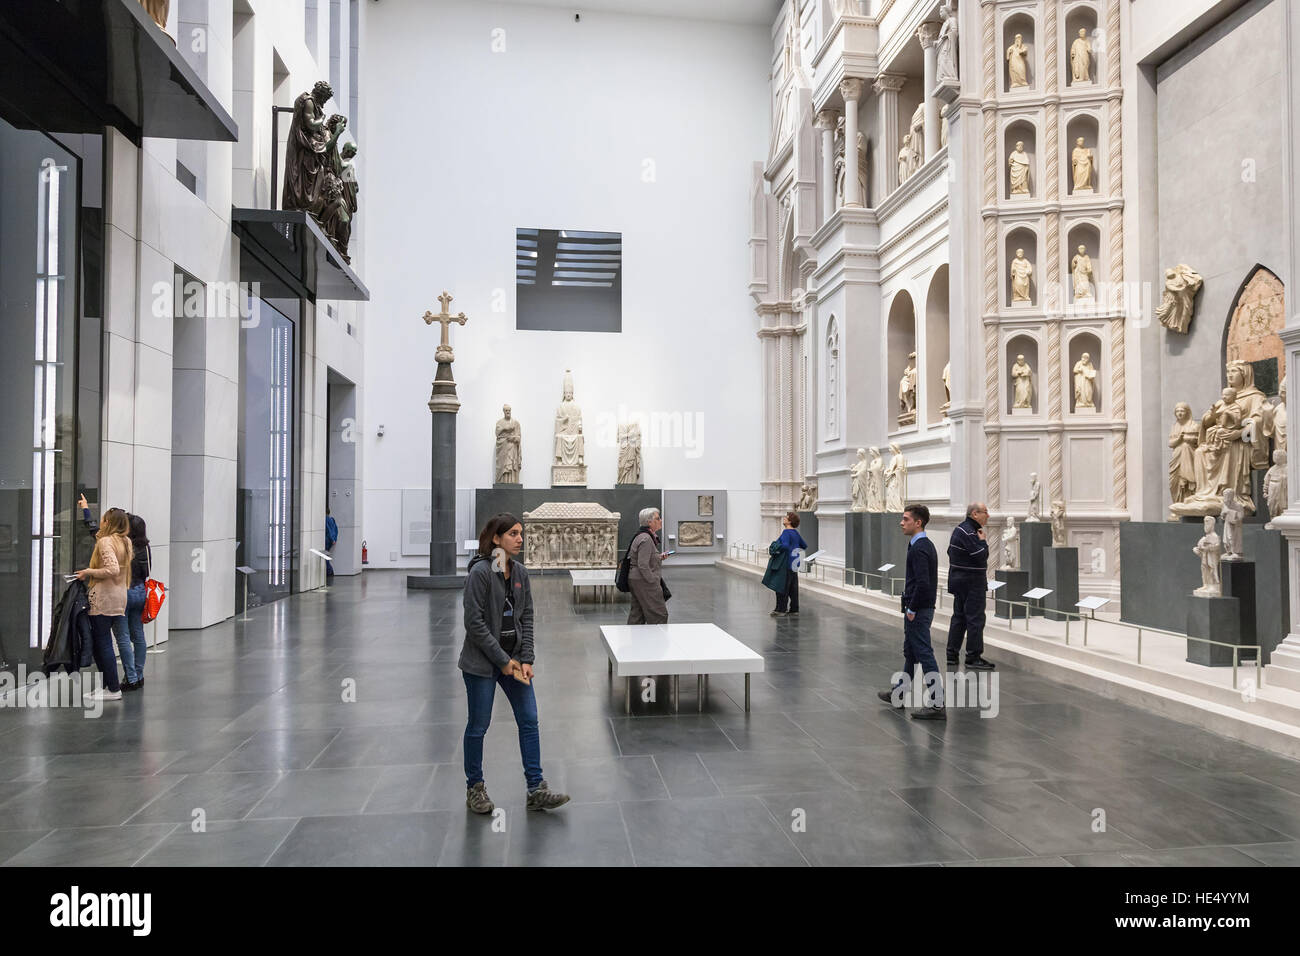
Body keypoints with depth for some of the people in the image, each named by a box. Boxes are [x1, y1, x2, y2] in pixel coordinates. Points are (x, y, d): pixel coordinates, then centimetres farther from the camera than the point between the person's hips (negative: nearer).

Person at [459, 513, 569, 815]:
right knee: (479, 725, 5)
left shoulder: (519, 572, 5)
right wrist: (503, 661, -15)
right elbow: (474, 623, -18)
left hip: (514, 658, 6)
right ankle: (474, 788, 24)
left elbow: (527, 617, 7)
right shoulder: (480, 572, -15)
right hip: (482, 662, -6)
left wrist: (525, 659, -3)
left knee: (529, 721, 5)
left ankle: (536, 790, 13)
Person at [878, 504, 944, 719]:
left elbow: (922, 583, -28)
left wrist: (912, 609, -18)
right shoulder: (927, 545, 12)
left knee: (924, 654, -6)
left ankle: (937, 705, -3)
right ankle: (898, 694, 33)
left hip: (918, 611, -11)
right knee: (910, 652, 20)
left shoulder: (919, 548, -20)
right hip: (923, 608, 11)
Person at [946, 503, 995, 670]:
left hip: (960, 581, 10)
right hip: (972, 583, -10)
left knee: (959, 617, 14)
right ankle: (973, 658, -2)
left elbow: (950, 551, 21)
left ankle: (952, 655, 18)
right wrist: (983, 541, -8)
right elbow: (981, 556, -24)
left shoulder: (960, 529, 13)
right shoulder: (968, 532, -19)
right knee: (975, 619, -5)